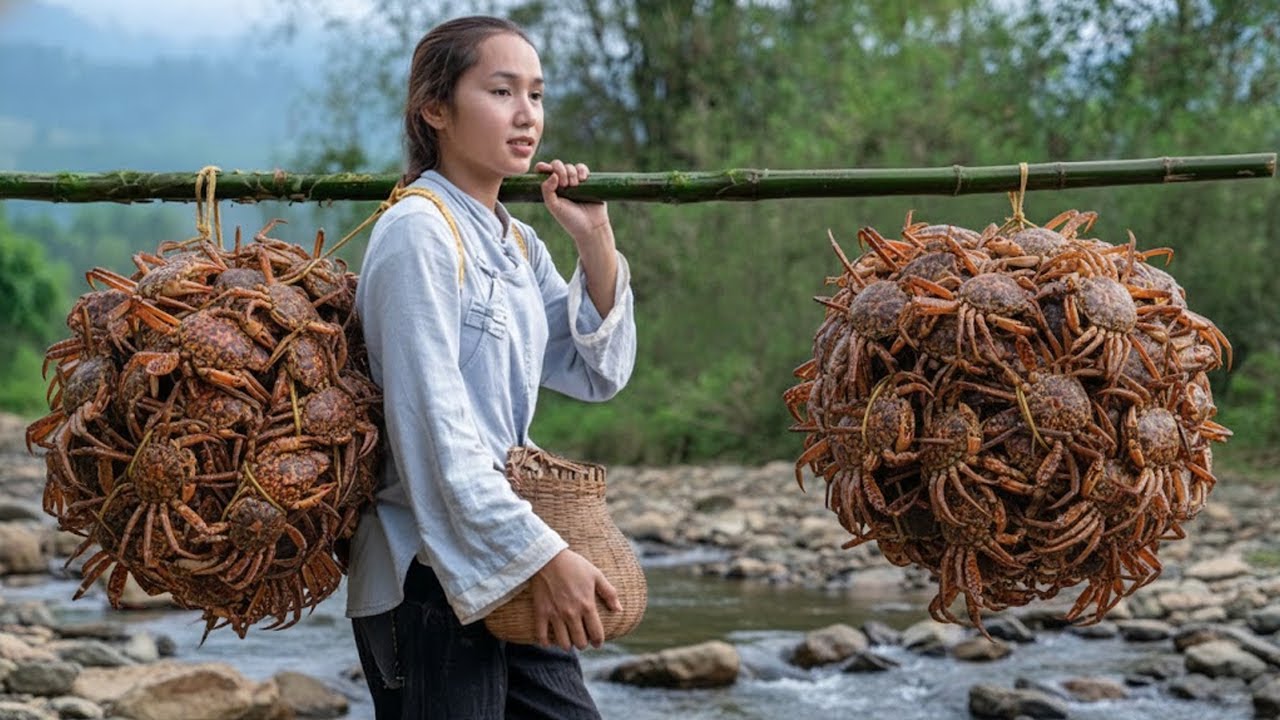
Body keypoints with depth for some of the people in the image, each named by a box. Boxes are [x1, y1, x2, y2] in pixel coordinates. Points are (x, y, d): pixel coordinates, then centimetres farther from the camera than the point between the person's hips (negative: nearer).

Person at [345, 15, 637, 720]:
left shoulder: (519, 245, 13)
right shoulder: (418, 233, -13)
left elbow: (599, 374, 16)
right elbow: (434, 429, -20)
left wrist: (595, 241, 4)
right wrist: (543, 555, -23)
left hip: (511, 575, 9)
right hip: (428, 580, -9)